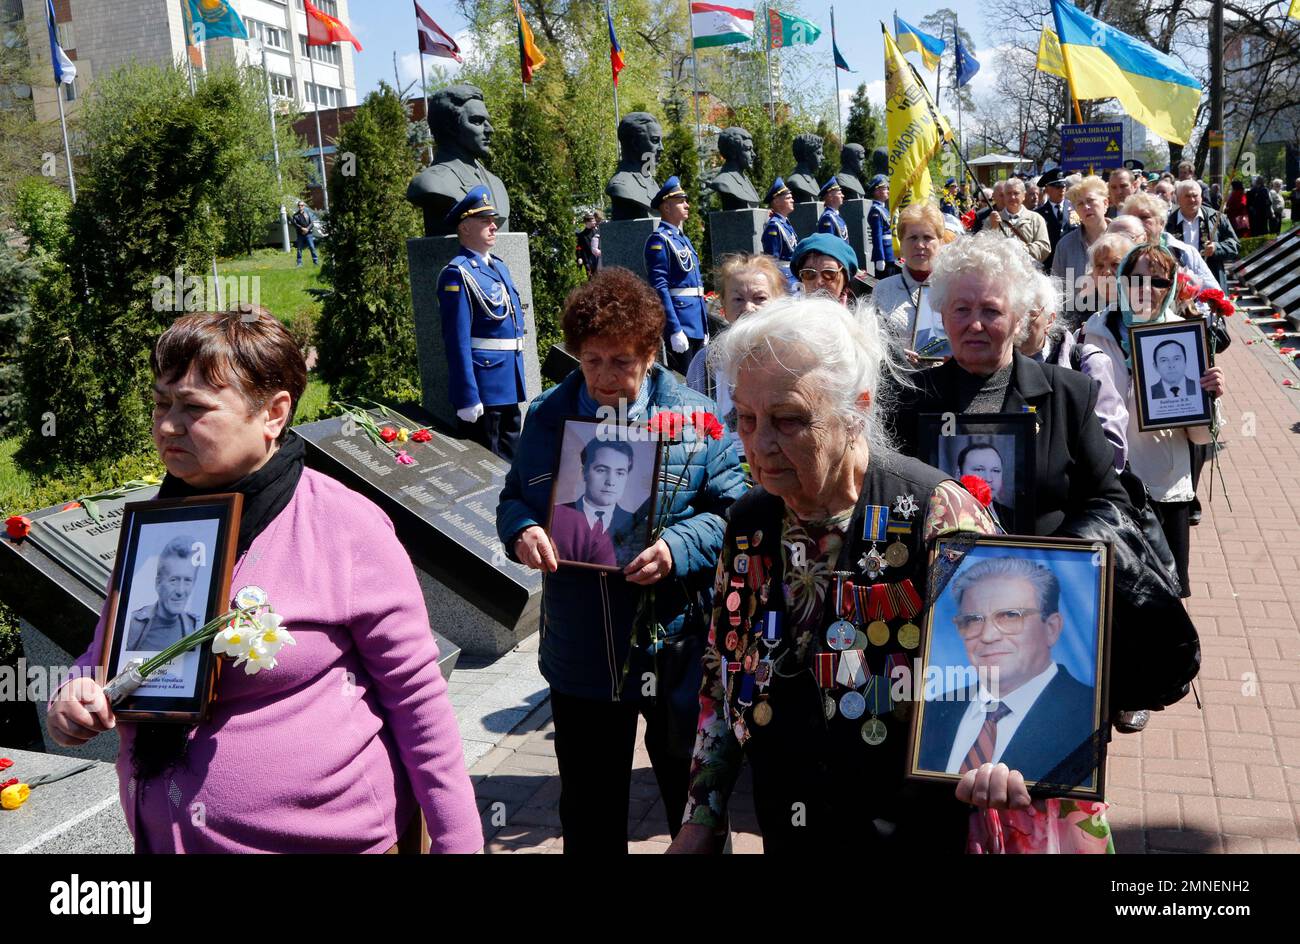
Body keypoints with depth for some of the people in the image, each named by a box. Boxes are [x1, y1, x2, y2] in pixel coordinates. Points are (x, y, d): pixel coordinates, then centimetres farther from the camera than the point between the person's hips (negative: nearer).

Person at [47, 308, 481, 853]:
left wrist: (459, 840, -11)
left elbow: (416, 694, -13)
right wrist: (75, 707, -9)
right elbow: (103, 656, 13)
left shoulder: (346, 528, -17)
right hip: (164, 836, 6)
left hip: (327, 834, -5)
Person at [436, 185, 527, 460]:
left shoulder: (499, 266, 13)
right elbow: (457, 340, -19)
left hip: (509, 386, 8)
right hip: (483, 386, -8)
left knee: (511, 458, 17)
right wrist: (467, 398, -22)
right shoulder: (458, 274, -14)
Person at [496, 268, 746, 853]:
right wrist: (522, 531, -11)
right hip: (579, 657, 3)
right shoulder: (548, 416, 3)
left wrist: (679, 548, -24)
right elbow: (513, 499, 12)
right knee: (588, 810, 19)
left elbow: (734, 512, -6)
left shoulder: (695, 418, -7)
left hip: (674, 649, -2)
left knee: (693, 800, 17)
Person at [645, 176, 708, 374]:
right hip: (679, 321, -9)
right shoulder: (659, 240, -10)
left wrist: (705, 328, 18)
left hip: (697, 324, 9)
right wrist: (675, 330, -22)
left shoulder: (684, 239, 17)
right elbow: (659, 287, -17)